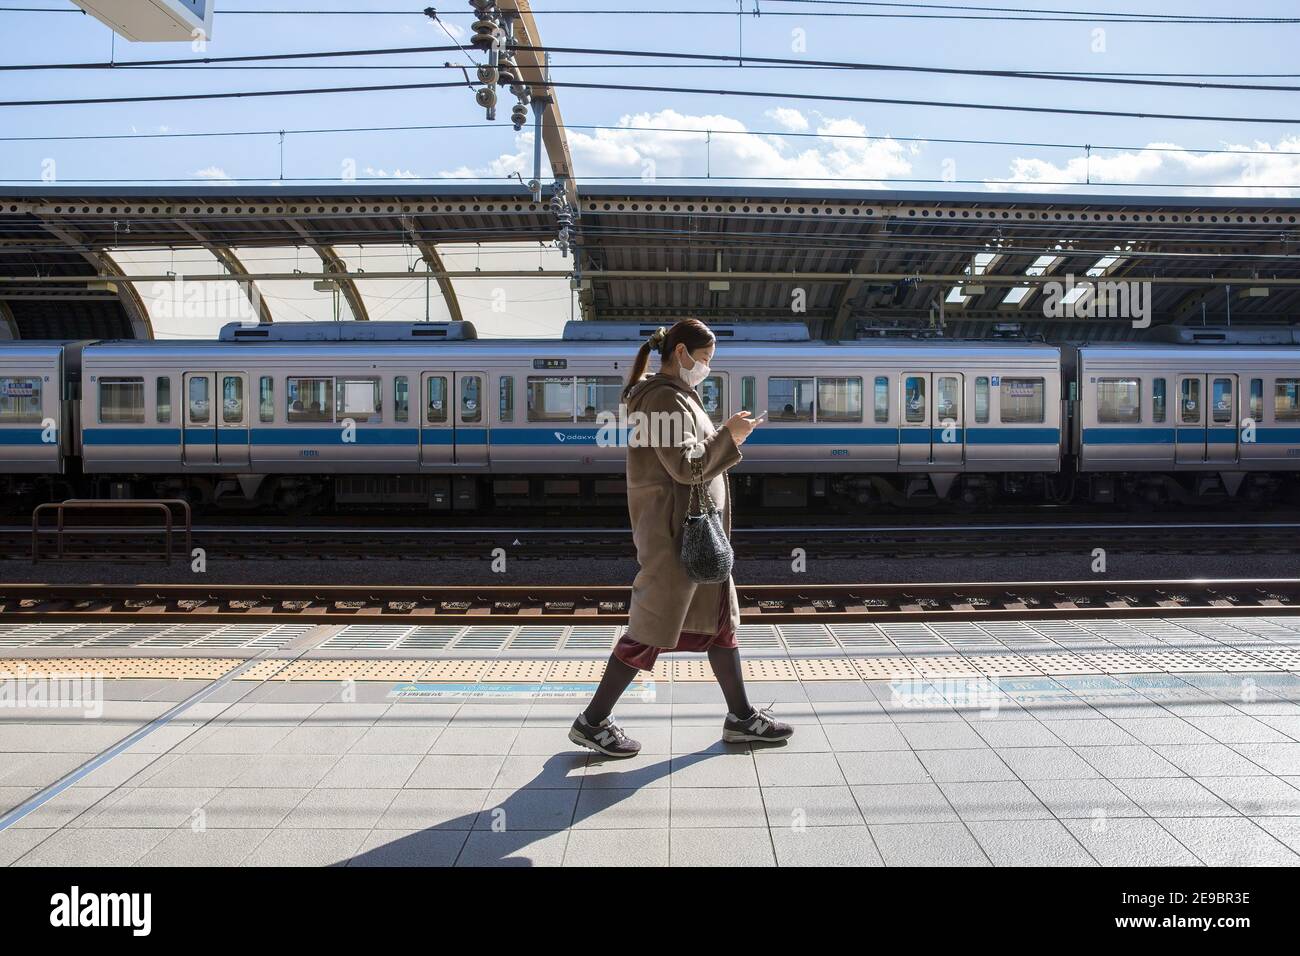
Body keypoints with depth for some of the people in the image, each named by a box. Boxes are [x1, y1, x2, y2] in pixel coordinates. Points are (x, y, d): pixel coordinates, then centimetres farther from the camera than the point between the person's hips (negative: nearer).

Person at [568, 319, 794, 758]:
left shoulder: (676, 395, 17)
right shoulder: (666, 398, -16)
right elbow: (686, 466, -21)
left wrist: (726, 437, 10)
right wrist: (728, 436, -13)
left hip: (697, 531, 11)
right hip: (674, 532, -11)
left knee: (721, 619, 14)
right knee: (651, 628, -4)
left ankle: (741, 717, 24)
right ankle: (592, 722, 7)